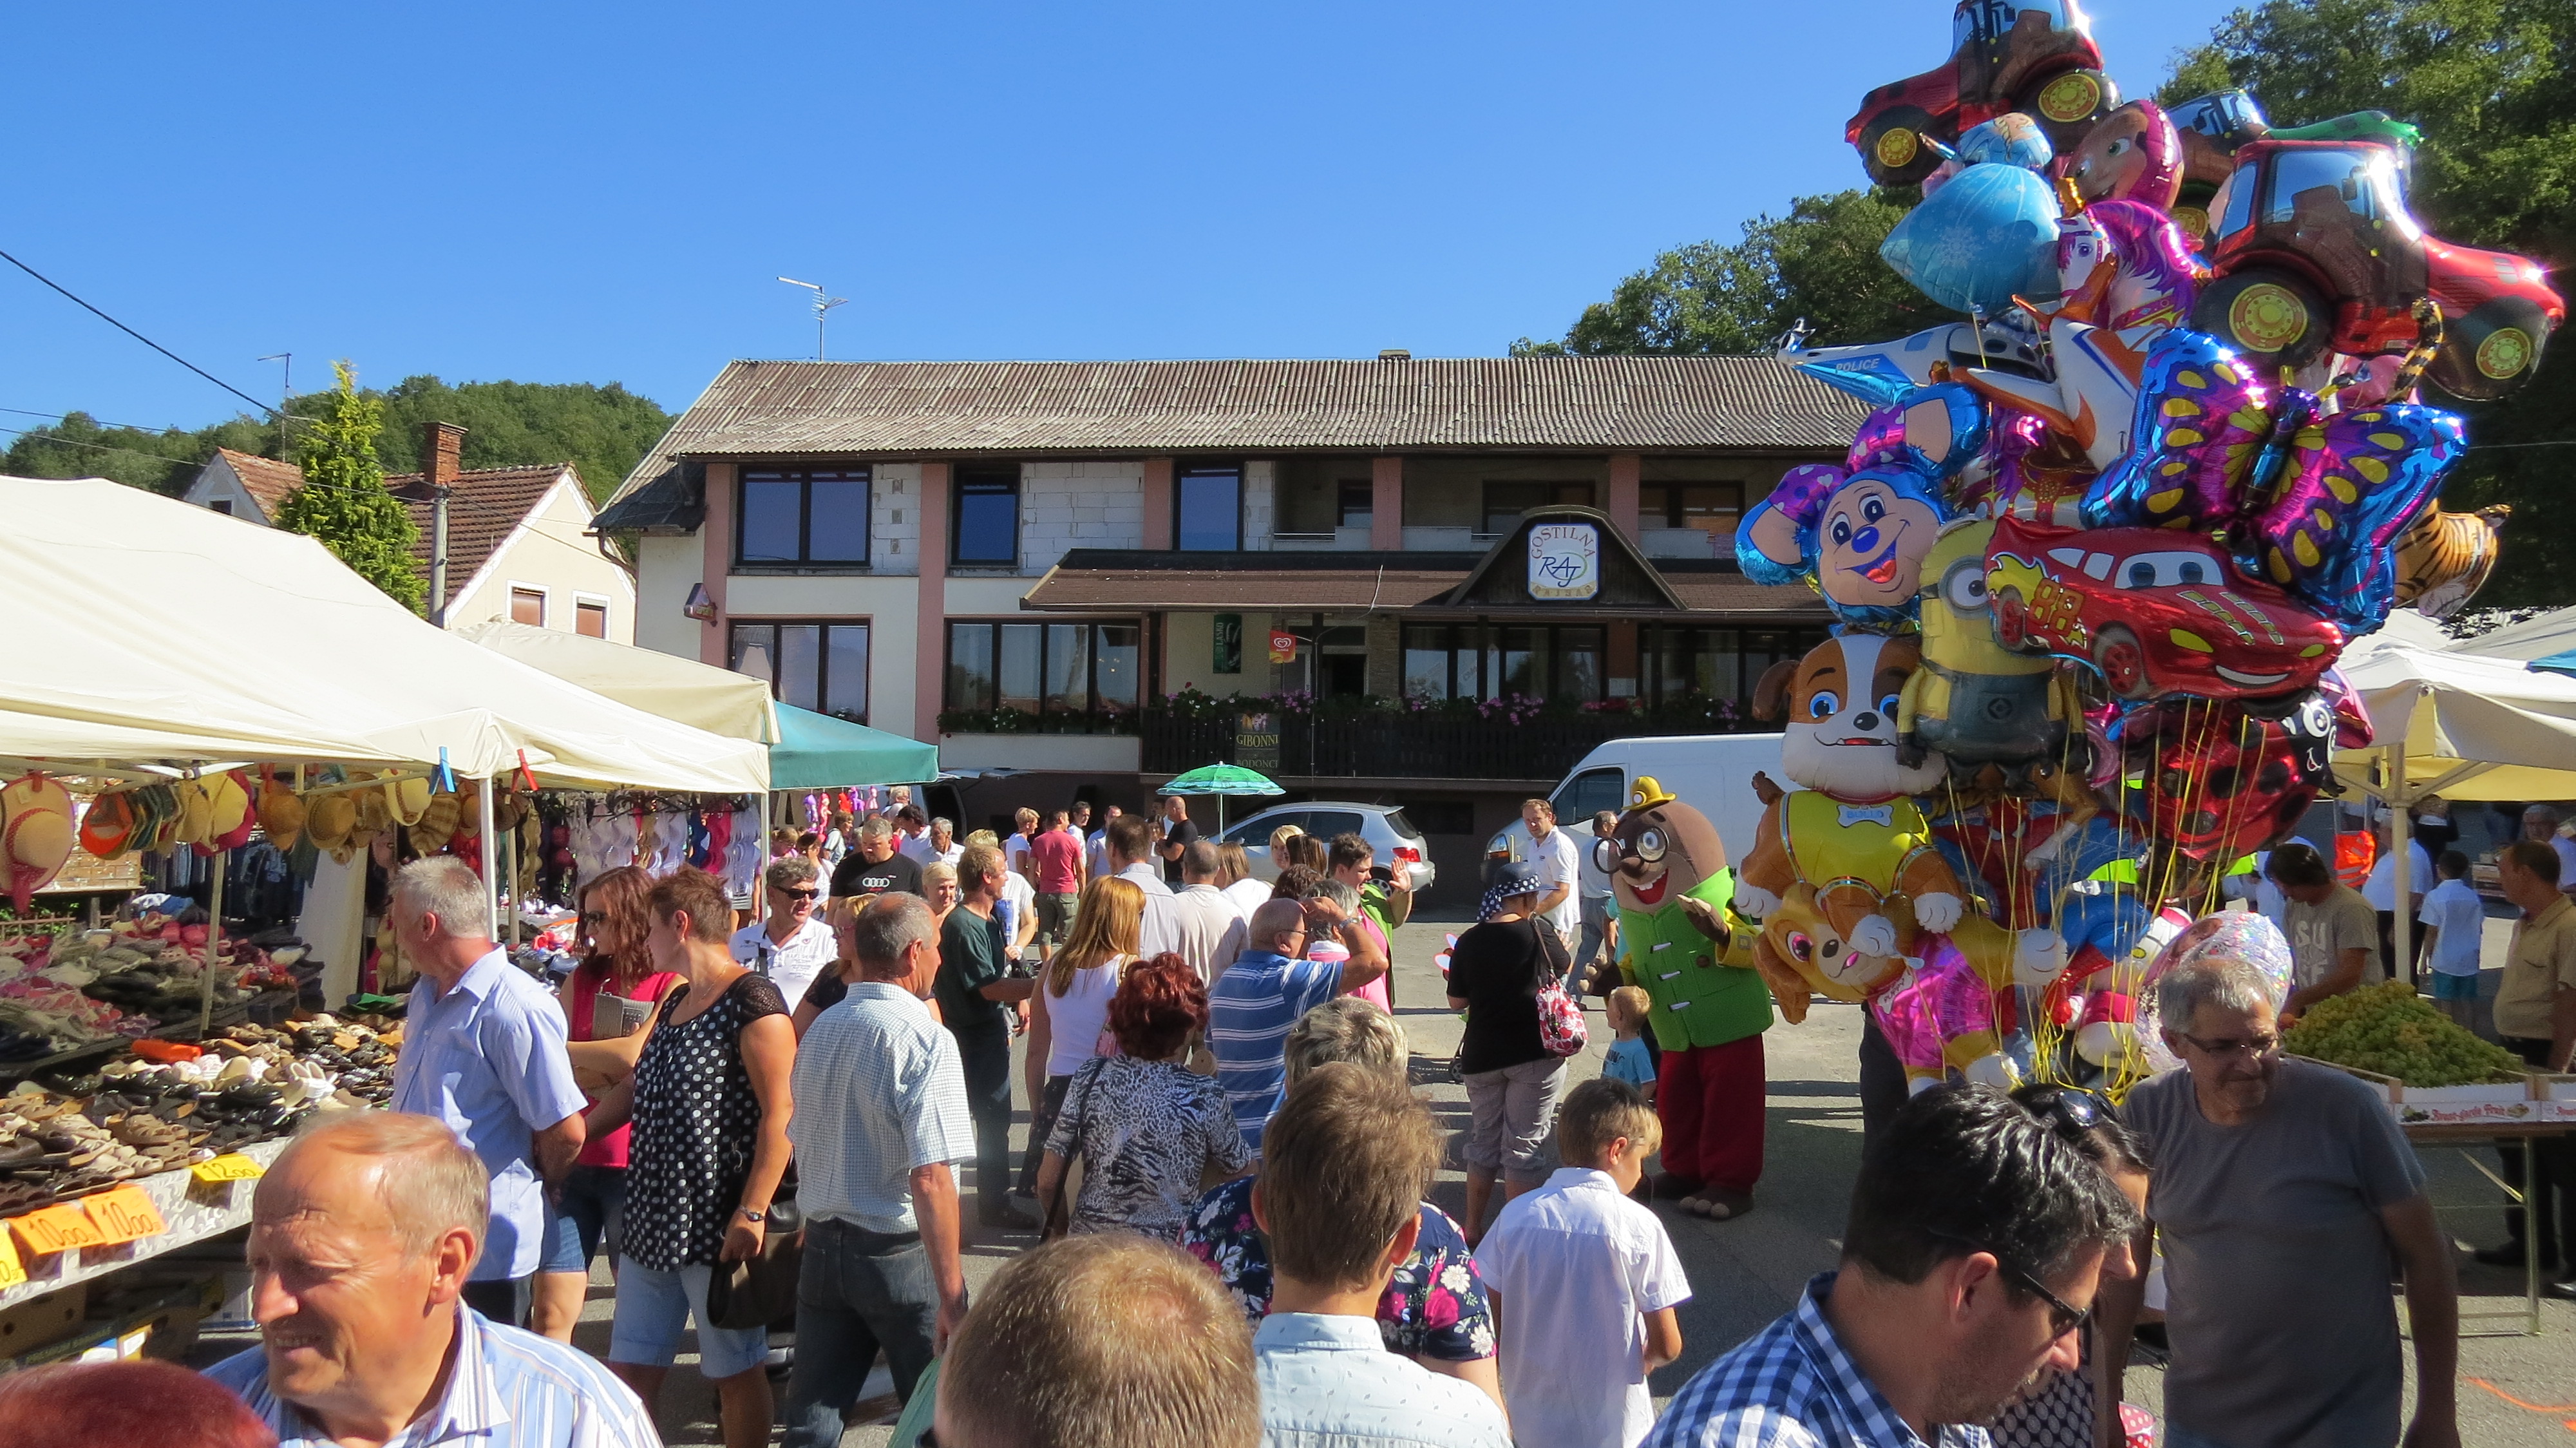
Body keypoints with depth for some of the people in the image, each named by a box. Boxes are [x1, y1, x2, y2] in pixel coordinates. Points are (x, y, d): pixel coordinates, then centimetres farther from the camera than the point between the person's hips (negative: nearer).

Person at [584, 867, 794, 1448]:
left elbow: (780, 1113, -20)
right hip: (652, 1220, 9)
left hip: (714, 1226, -8)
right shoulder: (675, 1002, 13)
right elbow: (634, 1091, 24)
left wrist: (752, 1213, -23)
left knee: (736, 1372, 7)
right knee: (629, 1370, 14)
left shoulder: (752, 1001, -15)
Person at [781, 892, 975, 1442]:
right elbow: (930, 1178, -24)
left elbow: (802, 1144, 14)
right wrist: (951, 1295, -21)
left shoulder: (820, 1030, 3)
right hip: (901, 1254, -6)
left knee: (812, 1421, 13)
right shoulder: (926, 1040, -19)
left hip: (822, 1245, 6)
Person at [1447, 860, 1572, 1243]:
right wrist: (1562, 946, 29)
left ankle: (1473, 1229, 24)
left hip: (1482, 1056, 3)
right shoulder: (1539, 932, -9)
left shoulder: (1469, 941, -3)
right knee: (1523, 1147, 4)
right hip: (1535, 1055, -3)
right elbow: (1564, 972, 9)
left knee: (1483, 1141, 17)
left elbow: (1457, 1001, 4)